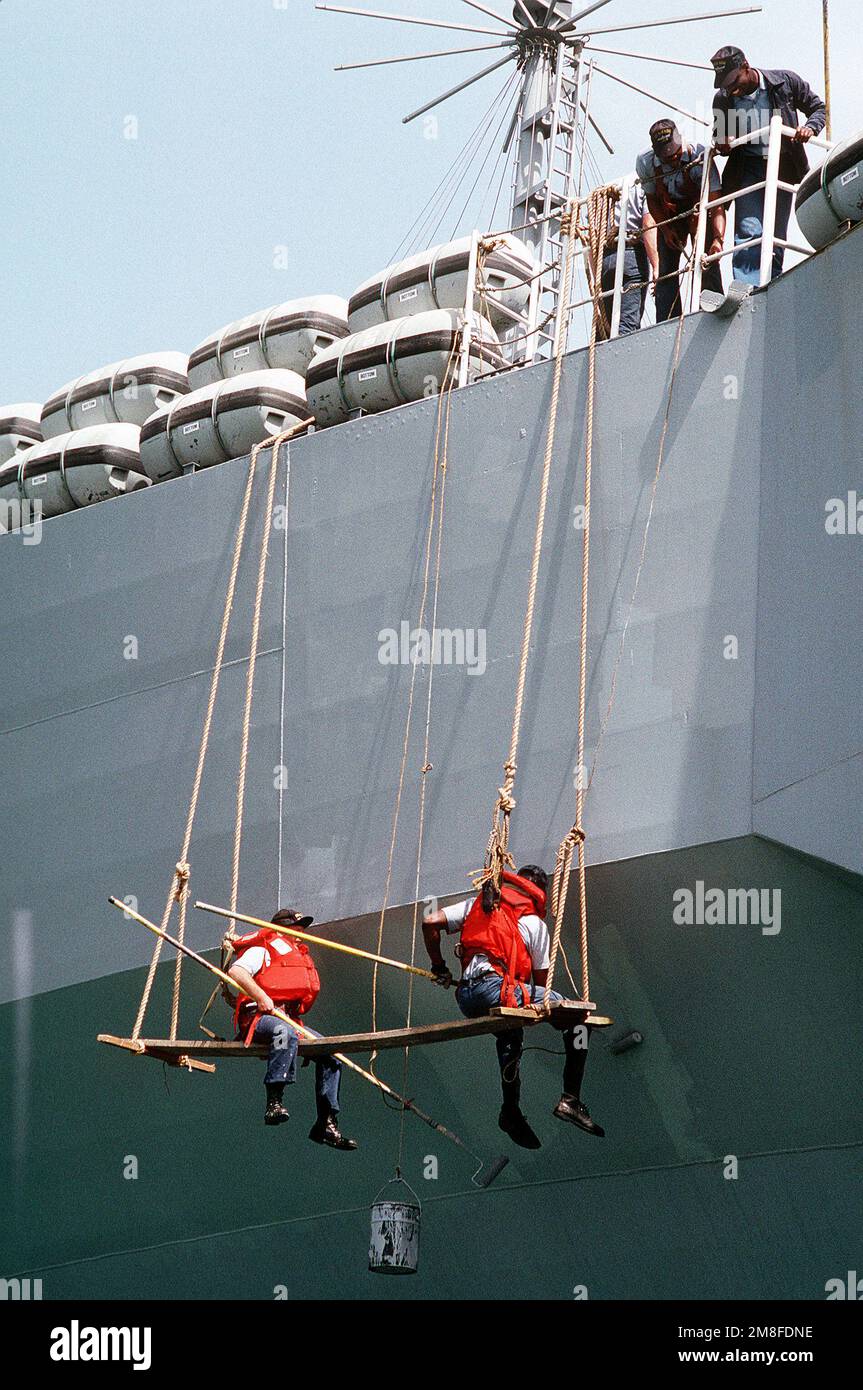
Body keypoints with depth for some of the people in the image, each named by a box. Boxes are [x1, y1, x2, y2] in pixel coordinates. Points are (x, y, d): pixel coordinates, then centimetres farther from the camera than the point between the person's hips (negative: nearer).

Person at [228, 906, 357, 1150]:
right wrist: (261, 997, -23)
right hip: (258, 1018, -8)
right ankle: (274, 1102, -48)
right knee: (285, 1032, -41)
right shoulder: (262, 951, 7)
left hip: (287, 1020, 8)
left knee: (331, 1053, -8)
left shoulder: (299, 955, 31)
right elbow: (236, 971, -12)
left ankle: (327, 1123, -10)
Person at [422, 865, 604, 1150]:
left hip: (465, 997, 6)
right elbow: (542, 980, 11)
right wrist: (541, 1003, 31)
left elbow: (429, 922, 16)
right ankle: (570, 1099, -9)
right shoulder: (535, 923, 12)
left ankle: (511, 1110, 39)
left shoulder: (477, 904, 24)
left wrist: (439, 967, 25)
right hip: (498, 986, -6)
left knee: (510, 1033, 37)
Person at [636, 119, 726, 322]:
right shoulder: (646, 162, -23)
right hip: (668, 216, 3)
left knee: (708, 265, -17)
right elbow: (651, 199, -5)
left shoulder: (700, 157, -34)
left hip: (699, 212, -3)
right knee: (666, 271, -2)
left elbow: (716, 204, -38)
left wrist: (718, 239, -52)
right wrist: (666, 230, -16)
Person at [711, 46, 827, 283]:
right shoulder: (723, 99, -1)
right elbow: (719, 137, 16)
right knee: (748, 232, -15)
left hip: (783, 166, 0)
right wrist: (721, 145, -9)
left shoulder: (785, 81, -5)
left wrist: (810, 127, -15)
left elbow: (818, 108, 7)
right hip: (748, 169, 0)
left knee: (776, 238, 2)